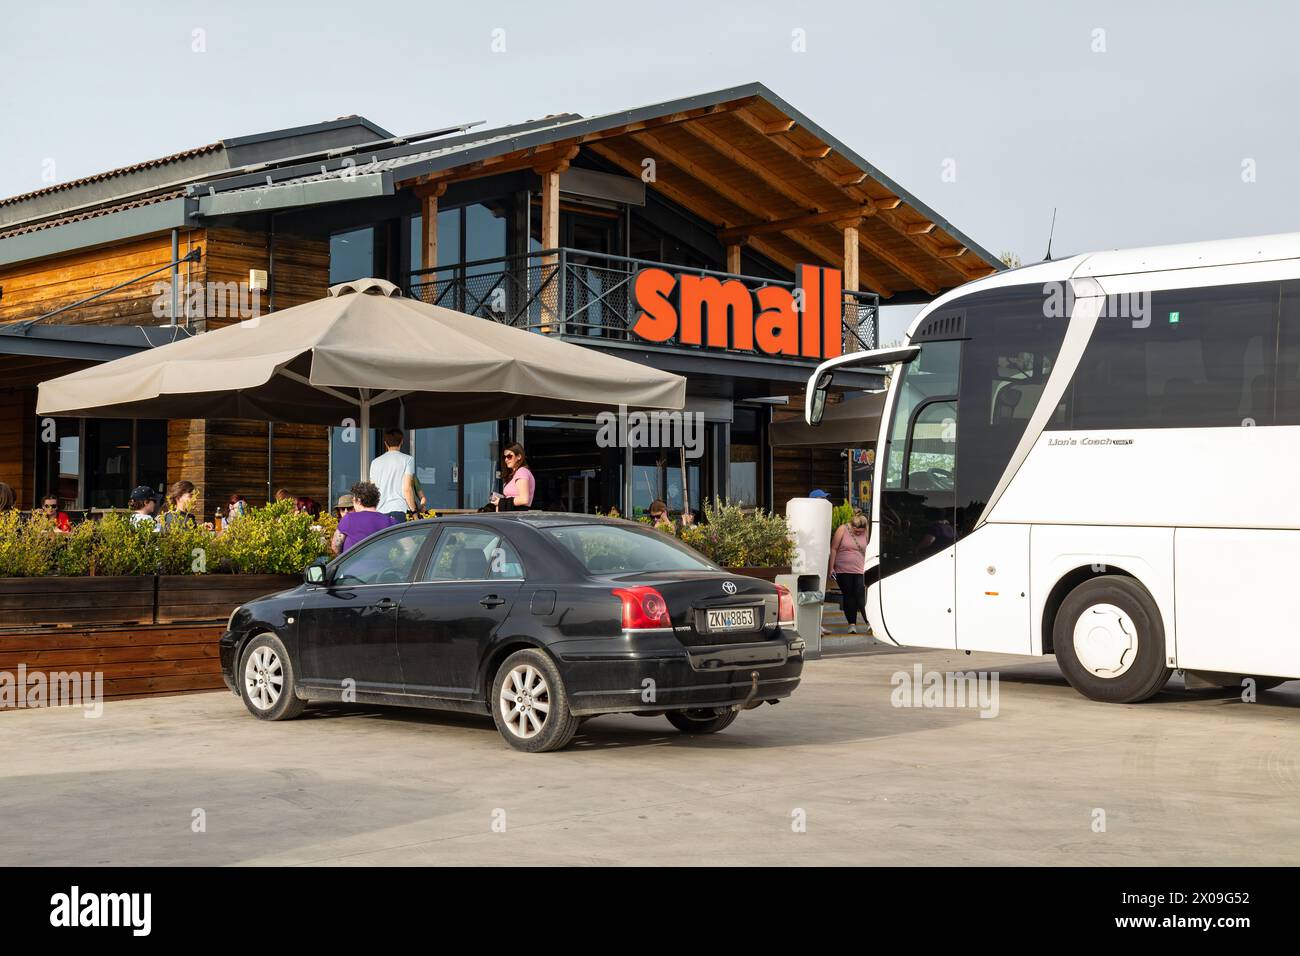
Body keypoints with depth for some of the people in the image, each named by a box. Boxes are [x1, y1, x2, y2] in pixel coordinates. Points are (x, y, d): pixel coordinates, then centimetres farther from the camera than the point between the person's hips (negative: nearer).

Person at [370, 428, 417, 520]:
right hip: (399, 509, -4)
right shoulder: (407, 459, 1)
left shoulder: (375, 462, 15)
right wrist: (413, 511, 2)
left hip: (381, 511, 4)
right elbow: (407, 489, -6)